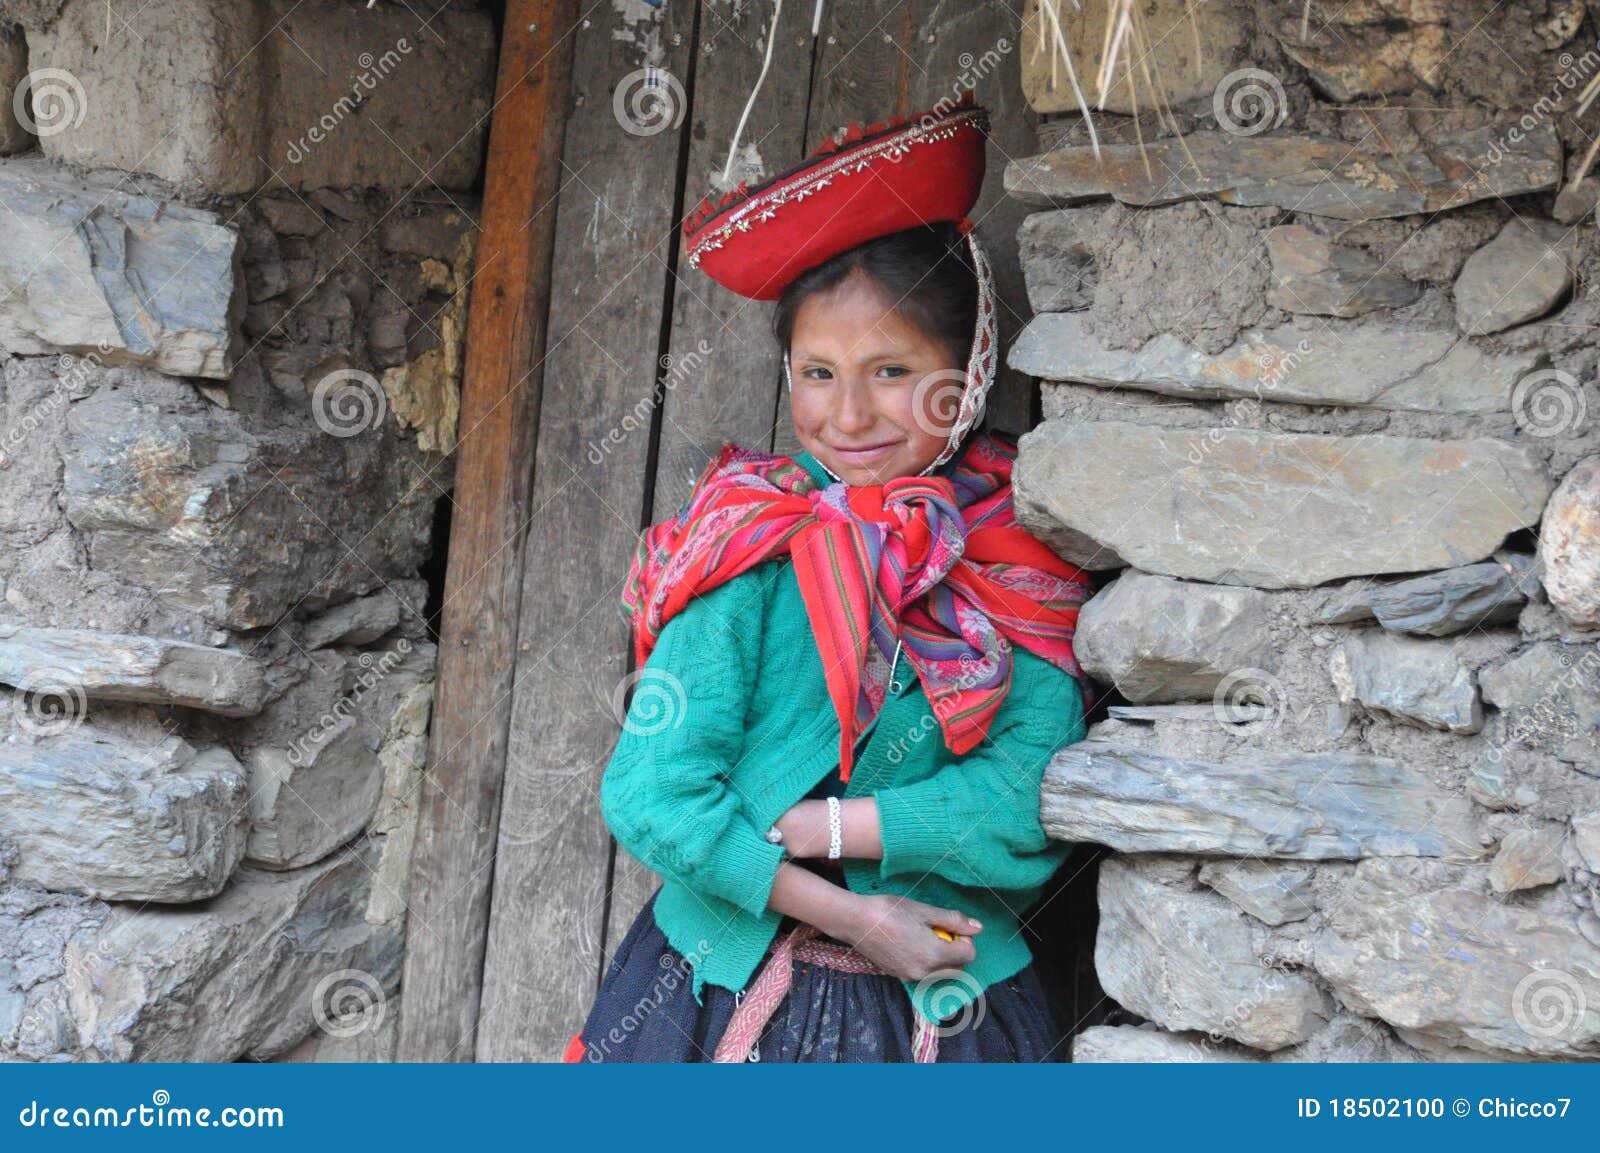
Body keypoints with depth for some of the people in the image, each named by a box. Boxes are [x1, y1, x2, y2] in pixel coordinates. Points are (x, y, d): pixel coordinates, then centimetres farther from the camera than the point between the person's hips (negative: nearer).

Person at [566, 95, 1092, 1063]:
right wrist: (850, 916, -17)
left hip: (947, 1010, 2)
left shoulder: (1027, 559, -3)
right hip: (725, 995, -1)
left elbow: (1032, 790, -13)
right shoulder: (757, 548, -9)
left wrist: (801, 825, -18)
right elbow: (651, 794, -15)